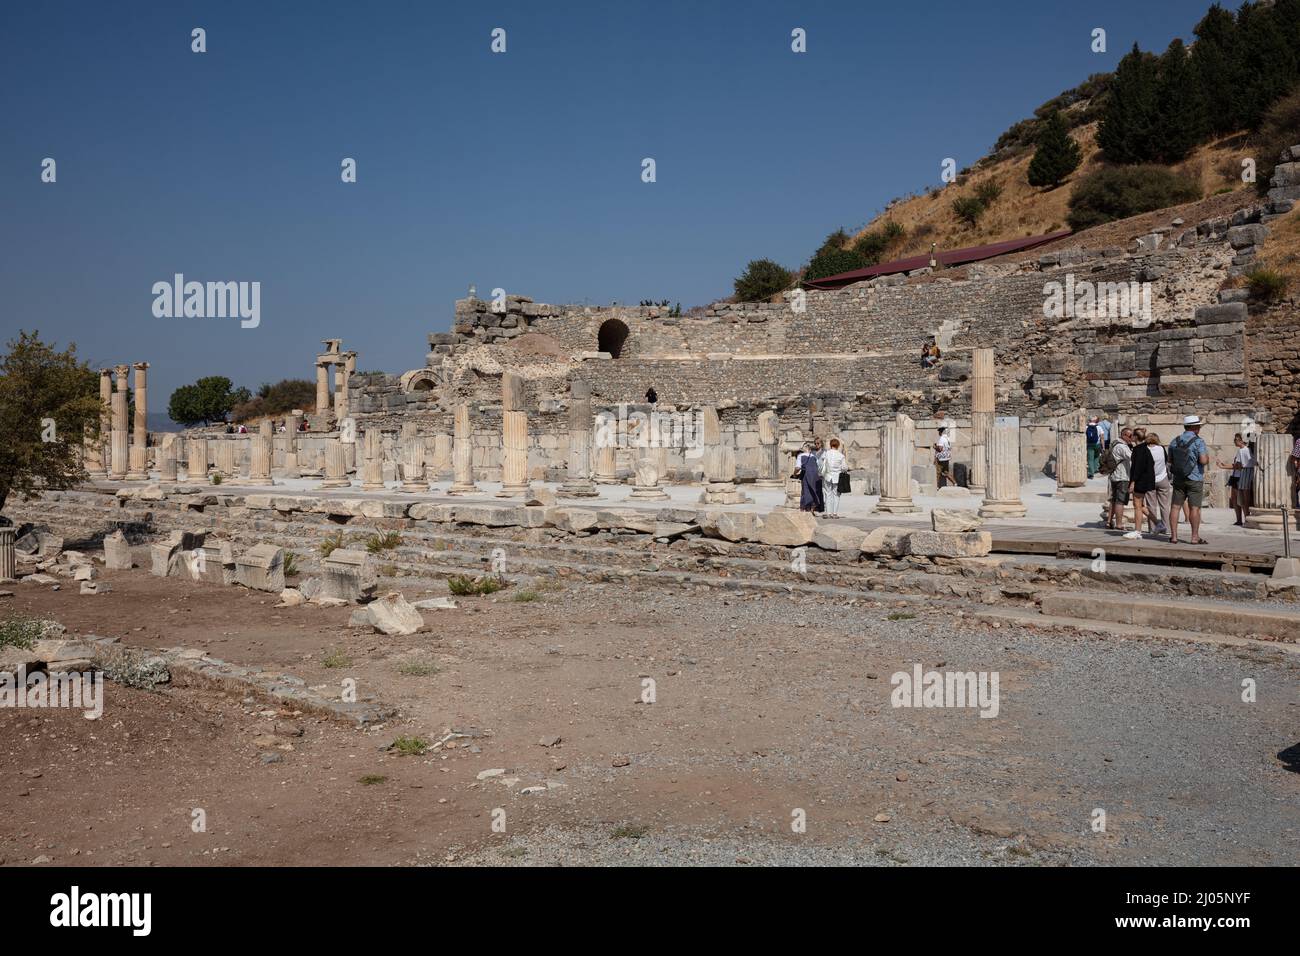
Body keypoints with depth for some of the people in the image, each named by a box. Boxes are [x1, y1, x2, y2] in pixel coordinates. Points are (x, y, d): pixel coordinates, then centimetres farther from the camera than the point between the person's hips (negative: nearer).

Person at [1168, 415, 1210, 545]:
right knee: (1194, 508, -2)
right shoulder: (1198, 441, -10)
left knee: (1175, 507, 4)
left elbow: (1170, 460, 14)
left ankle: (1173, 536, 3)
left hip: (1178, 479, 5)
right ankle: (1195, 537, -1)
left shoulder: (1174, 441, 7)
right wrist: (1207, 457, 4)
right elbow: (1203, 460, -17)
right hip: (1195, 479, -5)